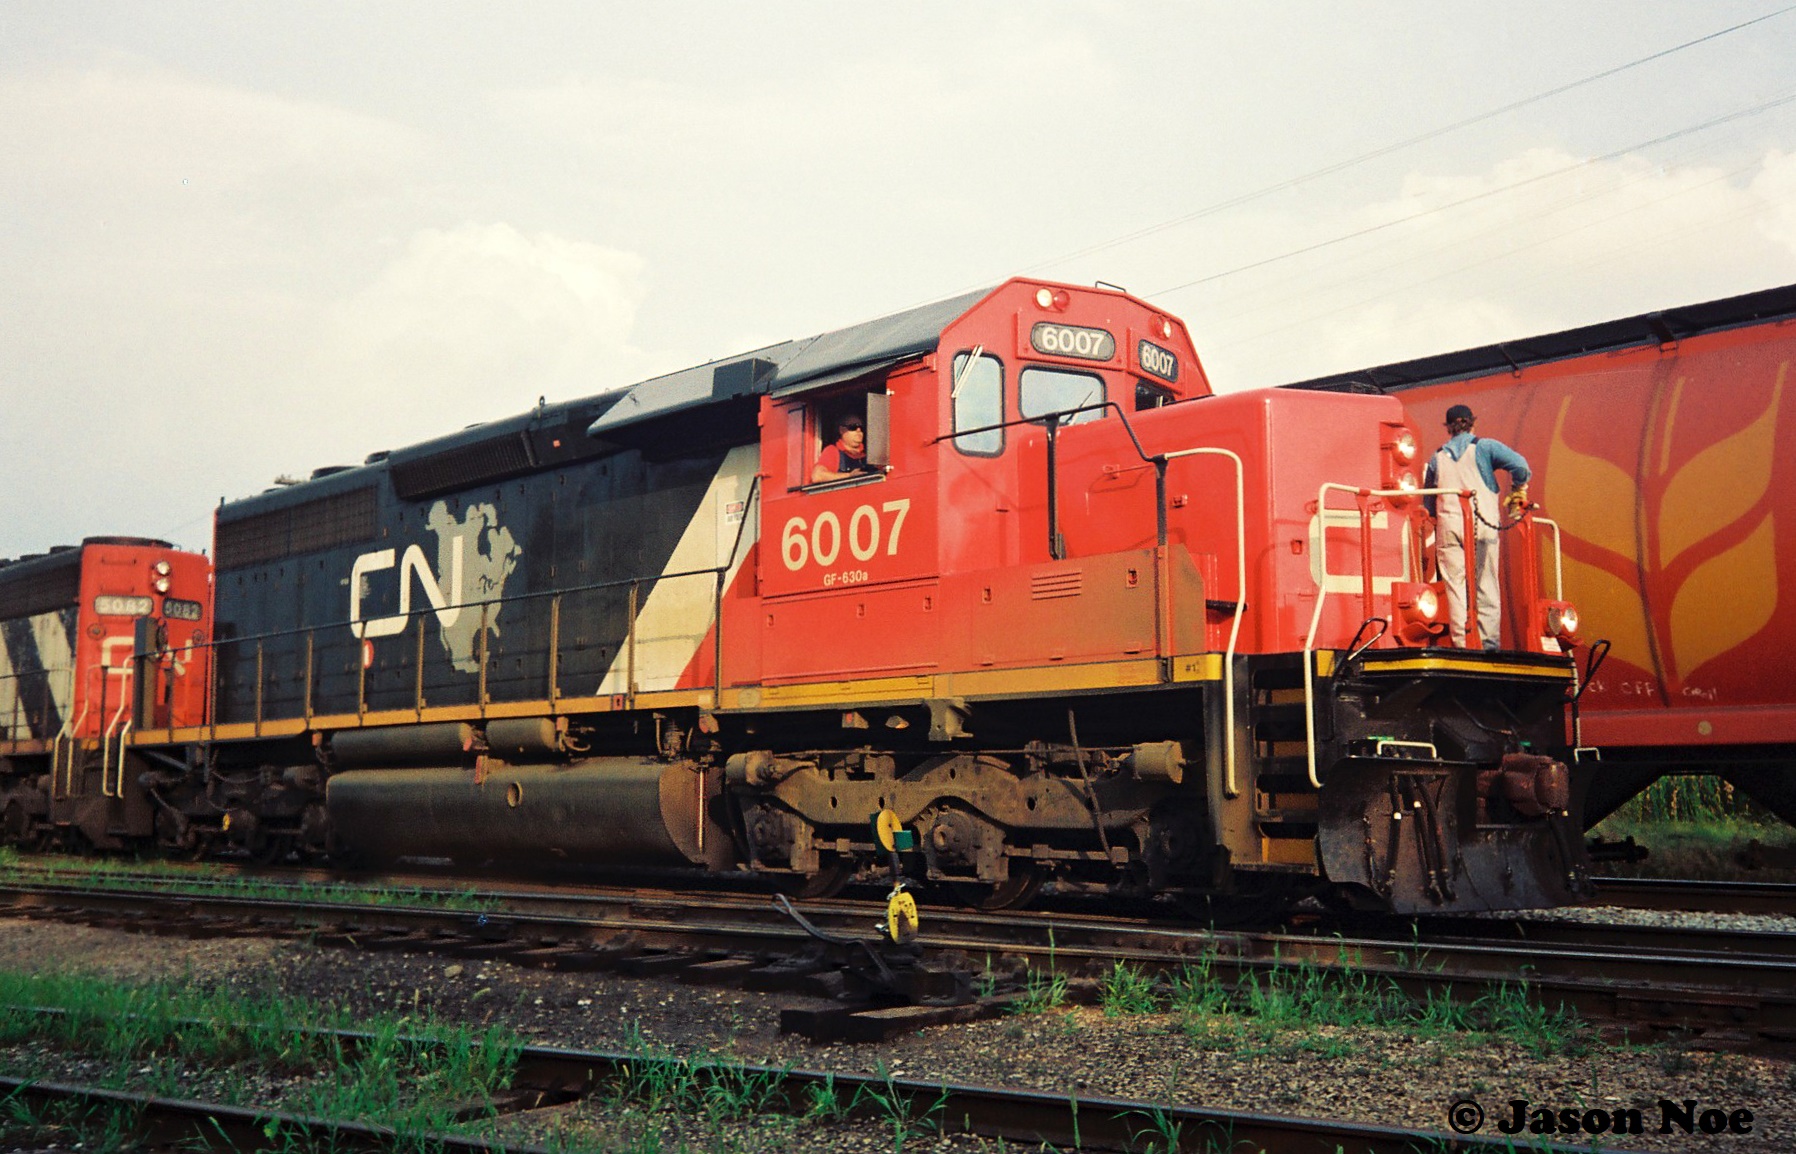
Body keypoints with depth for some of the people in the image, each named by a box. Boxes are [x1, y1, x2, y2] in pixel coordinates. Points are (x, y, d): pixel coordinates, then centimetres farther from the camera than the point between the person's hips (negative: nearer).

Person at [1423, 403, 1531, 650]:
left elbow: (1427, 500, 19)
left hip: (1448, 525, 1)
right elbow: (1520, 466, -7)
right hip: (1482, 523, -1)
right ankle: (1489, 644, 0)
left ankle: (1462, 644, -9)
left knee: (1456, 586, -2)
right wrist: (1517, 494, 7)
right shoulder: (1484, 447, 6)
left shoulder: (1437, 457, 14)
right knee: (1486, 586, 3)